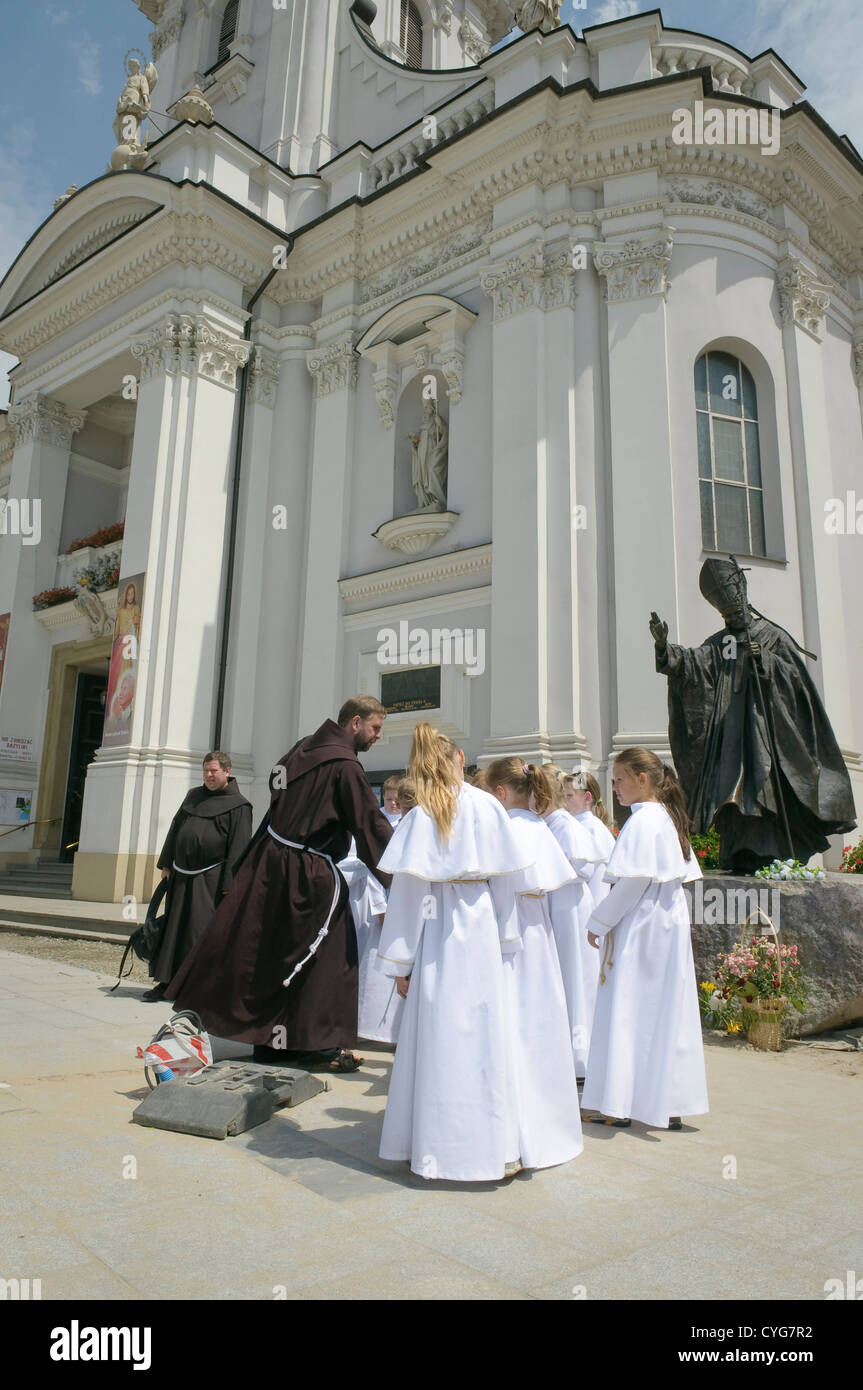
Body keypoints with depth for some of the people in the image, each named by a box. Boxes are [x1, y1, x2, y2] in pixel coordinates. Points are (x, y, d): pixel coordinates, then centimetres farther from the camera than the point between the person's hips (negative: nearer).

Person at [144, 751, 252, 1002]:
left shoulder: (238, 805, -5)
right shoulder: (194, 796, 15)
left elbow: (239, 847, -10)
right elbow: (175, 828, 18)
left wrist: (229, 884, -16)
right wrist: (166, 863, 12)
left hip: (211, 878, -6)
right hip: (182, 875, 6)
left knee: (203, 930, -5)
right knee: (174, 926, 9)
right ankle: (167, 982, 18)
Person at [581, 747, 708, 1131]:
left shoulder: (642, 821, -16)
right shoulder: (669, 818, 11)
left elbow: (633, 882, -21)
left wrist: (600, 922, -11)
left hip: (641, 926, -9)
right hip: (669, 924, 9)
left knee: (629, 1011, 0)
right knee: (667, 1013, 12)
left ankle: (619, 1106, 8)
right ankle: (670, 1106, 20)